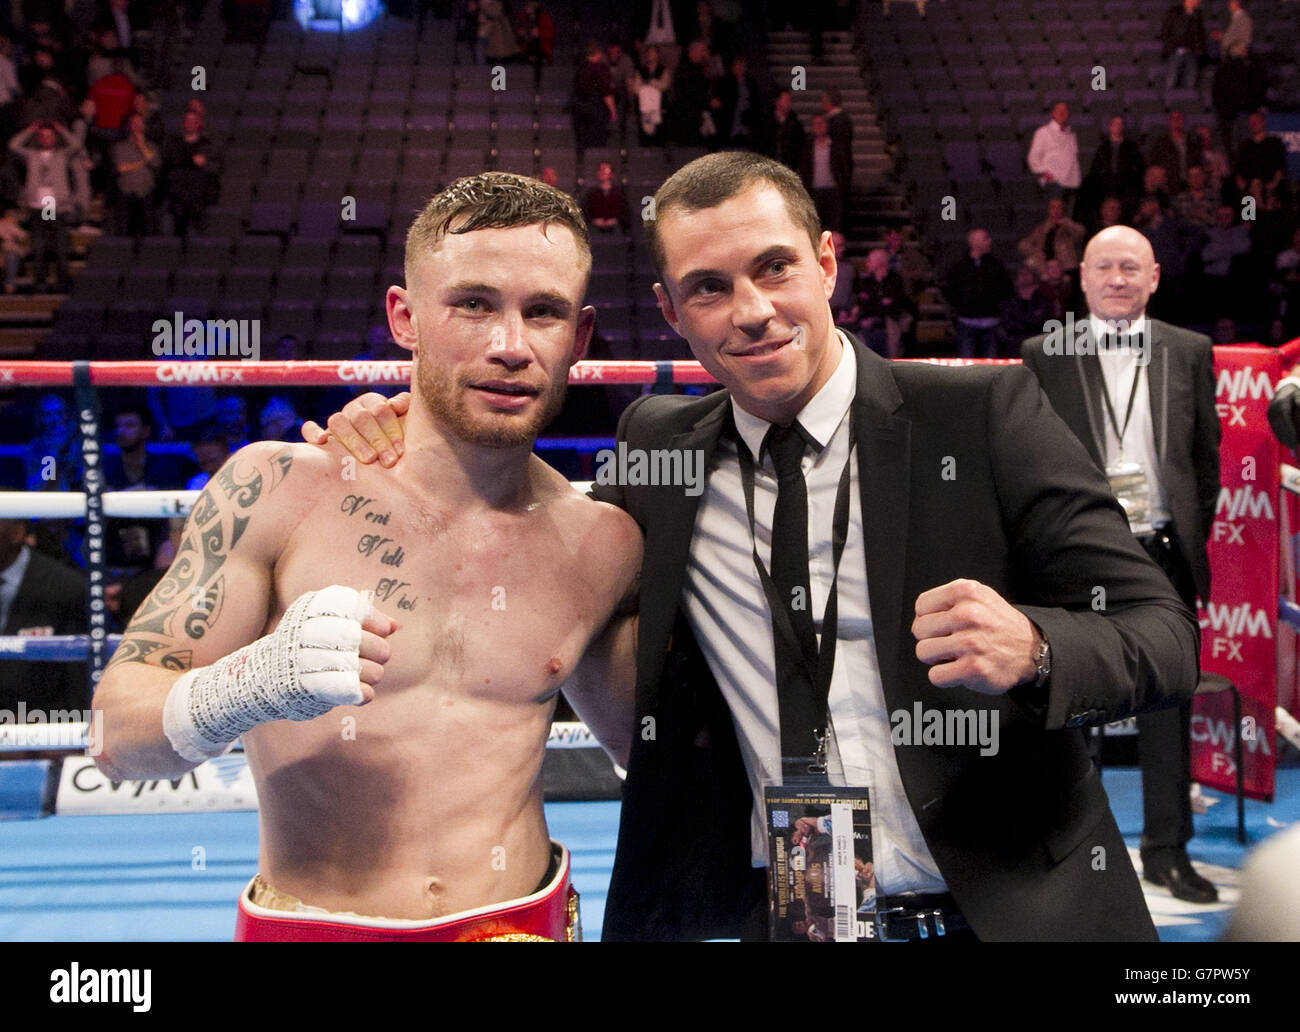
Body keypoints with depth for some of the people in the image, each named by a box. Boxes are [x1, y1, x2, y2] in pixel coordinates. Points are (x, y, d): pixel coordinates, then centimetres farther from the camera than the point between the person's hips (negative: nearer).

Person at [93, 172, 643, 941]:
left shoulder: (602, 546, -2)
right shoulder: (278, 491, -11)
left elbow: (644, 742, 15)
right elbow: (117, 734, -13)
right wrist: (252, 685, -30)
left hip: (529, 922, 3)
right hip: (306, 923, -2)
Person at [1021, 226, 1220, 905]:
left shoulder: (1190, 352, 8)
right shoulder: (1045, 355, 3)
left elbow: (1207, 454, 11)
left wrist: (1194, 536, 5)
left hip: (1163, 551, 2)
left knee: (1168, 703, 6)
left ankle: (1168, 849, 17)